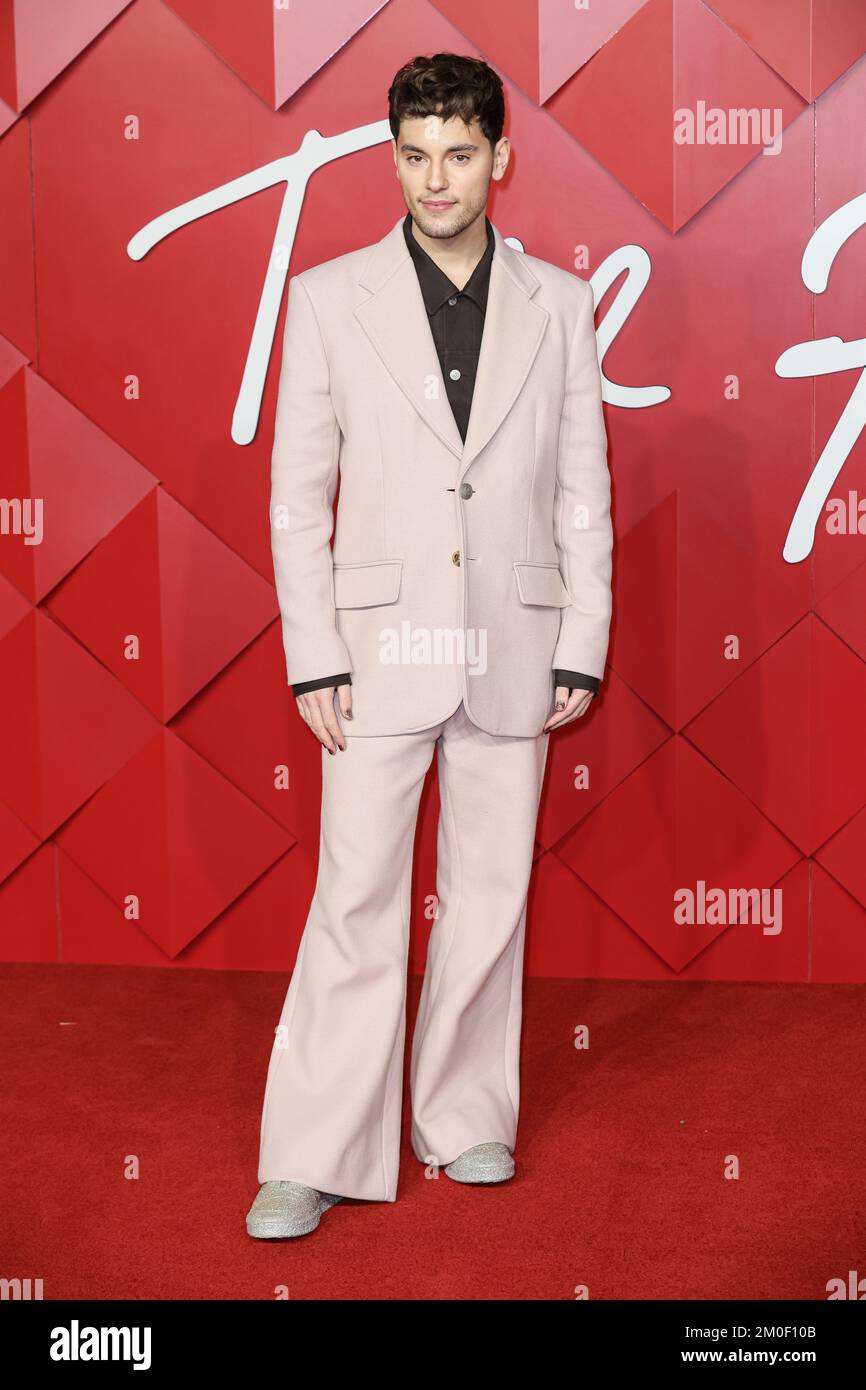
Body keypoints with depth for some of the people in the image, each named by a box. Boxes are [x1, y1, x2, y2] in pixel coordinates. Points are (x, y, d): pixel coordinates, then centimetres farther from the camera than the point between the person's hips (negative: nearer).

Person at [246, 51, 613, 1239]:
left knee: (490, 897, 10)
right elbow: (298, 492, 0)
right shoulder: (329, 297, 1)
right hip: (382, 647, -1)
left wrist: (582, 648, 1)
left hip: (513, 652, 2)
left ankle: (464, 1117, 26)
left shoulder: (558, 303, 5)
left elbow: (584, 492, 6)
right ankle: (314, 1160, 9)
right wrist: (312, 659, -5)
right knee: (356, 903, -1)